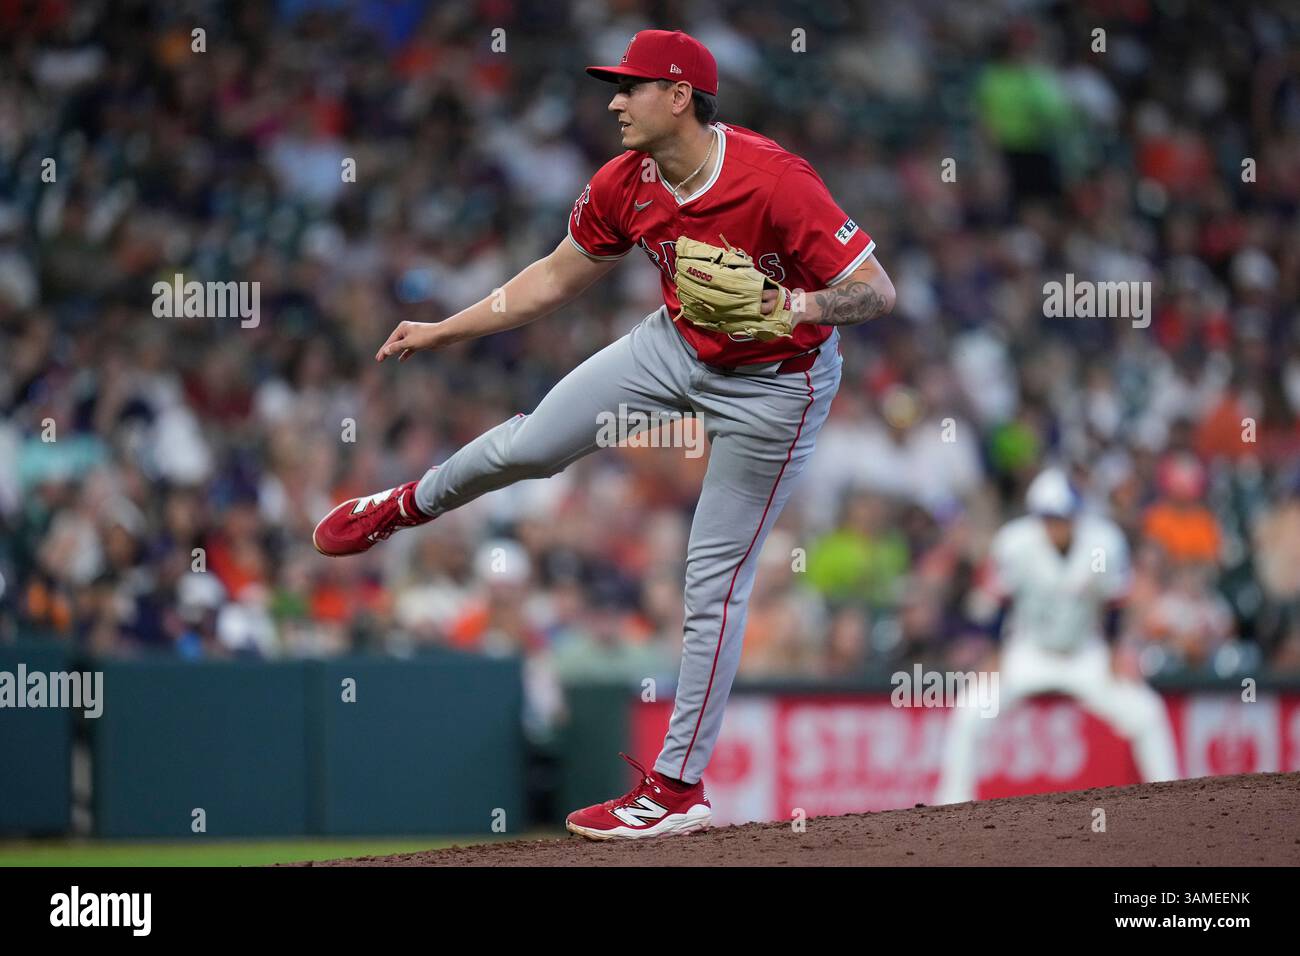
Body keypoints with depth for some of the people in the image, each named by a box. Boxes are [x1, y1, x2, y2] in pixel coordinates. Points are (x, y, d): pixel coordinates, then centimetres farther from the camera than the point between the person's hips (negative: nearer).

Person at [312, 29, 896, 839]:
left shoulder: (775, 181, -32)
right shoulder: (624, 185, -11)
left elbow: (878, 291, -29)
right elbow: (556, 278, 5)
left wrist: (794, 306, -46)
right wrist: (442, 331, 6)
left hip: (775, 382, -6)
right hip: (680, 345, 6)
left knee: (714, 583, -4)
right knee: (531, 445, 8)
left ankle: (678, 788, 4)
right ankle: (409, 506, 43)